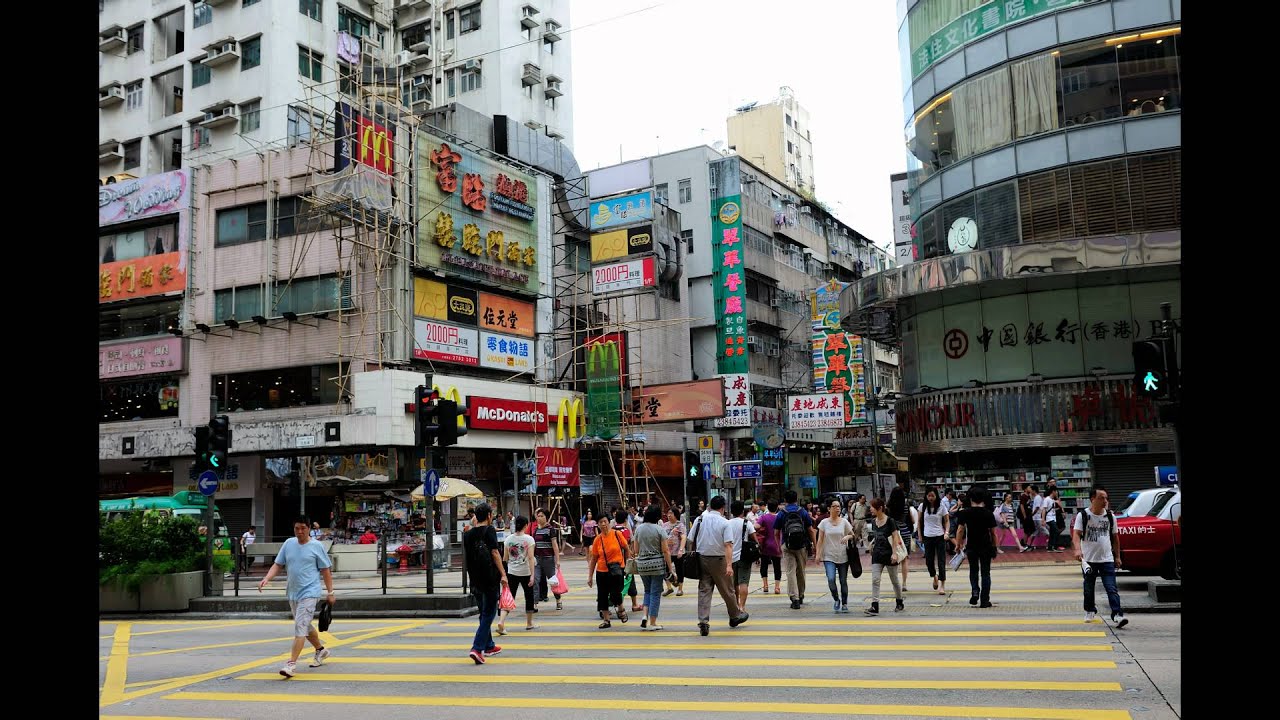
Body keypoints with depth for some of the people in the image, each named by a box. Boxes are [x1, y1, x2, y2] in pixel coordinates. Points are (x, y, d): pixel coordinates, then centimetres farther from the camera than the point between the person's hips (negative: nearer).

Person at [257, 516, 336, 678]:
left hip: (309, 592, -6)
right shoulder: (289, 543, 6)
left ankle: (292, 664, -15)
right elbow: (278, 564, 9)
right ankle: (321, 650, 39)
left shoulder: (316, 546, -5)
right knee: (305, 626, 18)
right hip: (293, 593, 6)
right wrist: (266, 579, -8)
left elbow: (326, 570, 0)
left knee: (300, 627, -15)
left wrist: (330, 592, -1)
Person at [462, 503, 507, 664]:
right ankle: (477, 648, -14)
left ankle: (489, 646, 29)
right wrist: (503, 574, -16)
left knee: (484, 612, 19)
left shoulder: (468, 533, 7)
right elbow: (494, 553, -16)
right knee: (488, 613, -2)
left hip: (475, 578, 6)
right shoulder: (489, 530, -9)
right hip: (490, 578, -6)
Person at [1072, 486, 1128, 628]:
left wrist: (1117, 556, 14)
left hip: (1107, 559, 1)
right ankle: (1090, 611, 31)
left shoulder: (1110, 516, 4)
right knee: (1089, 589, 13)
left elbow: (1115, 537, 13)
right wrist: (1077, 549, -33)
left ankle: (1117, 615, -14)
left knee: (1112, 589, -9)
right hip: (1088, 559, -1)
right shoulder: (1083, 515, -7)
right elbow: (1076, 534, -16)